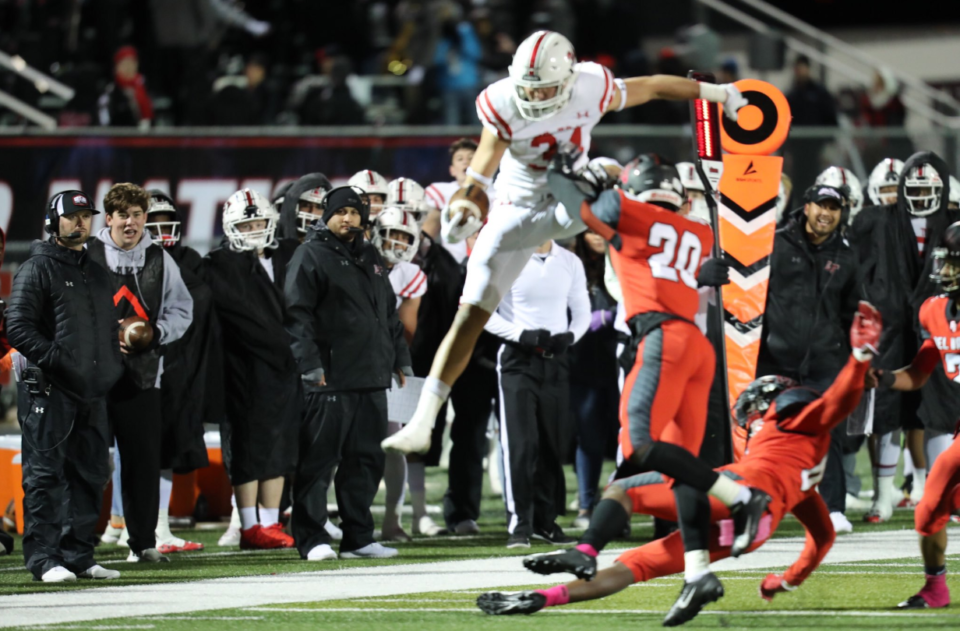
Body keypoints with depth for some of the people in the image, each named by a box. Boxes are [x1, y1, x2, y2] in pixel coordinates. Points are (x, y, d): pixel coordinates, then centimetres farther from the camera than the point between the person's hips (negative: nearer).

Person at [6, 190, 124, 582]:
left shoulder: (96, 274, 20)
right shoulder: (37, 269, -4)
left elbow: (110, 329, 29)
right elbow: (18, 327, -13)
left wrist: (110, 367, 12)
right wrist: (56, 360, -21)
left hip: (91, 389, 8)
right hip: (47, 389, -8)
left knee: (89, 475, 9)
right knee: (45, 476, -8)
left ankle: (78, 556, 16)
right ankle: (44, 559, -7)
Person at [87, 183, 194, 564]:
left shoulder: (160, 261, 10)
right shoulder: (88, 257, 0)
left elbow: (181, 310, 16)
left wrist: (156, 333, -3)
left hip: (142, 374, 3)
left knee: (144, 459, 3)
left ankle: (143, 542, 12)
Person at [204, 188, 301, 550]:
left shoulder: (288, 256, 13)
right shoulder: (220, 265, -3)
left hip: (284, 367, 5)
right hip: (245, 370, -5)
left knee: (279, 450, 9)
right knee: (248, 450, -2)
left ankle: (270, 523, 15)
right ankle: (250, 527, 1)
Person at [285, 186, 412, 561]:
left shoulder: (371, 259, 20)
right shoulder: (311, 256, -4)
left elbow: (390, 314, 26)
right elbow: (298, 314, -10)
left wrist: (400, 360, 19)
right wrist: (311, 364, -18)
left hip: (371, 378, 8)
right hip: (330, 380, -7)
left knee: (366, 460, 9)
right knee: (318, 459, -6)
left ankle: (358, 538, 15)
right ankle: (312, 540, -3)